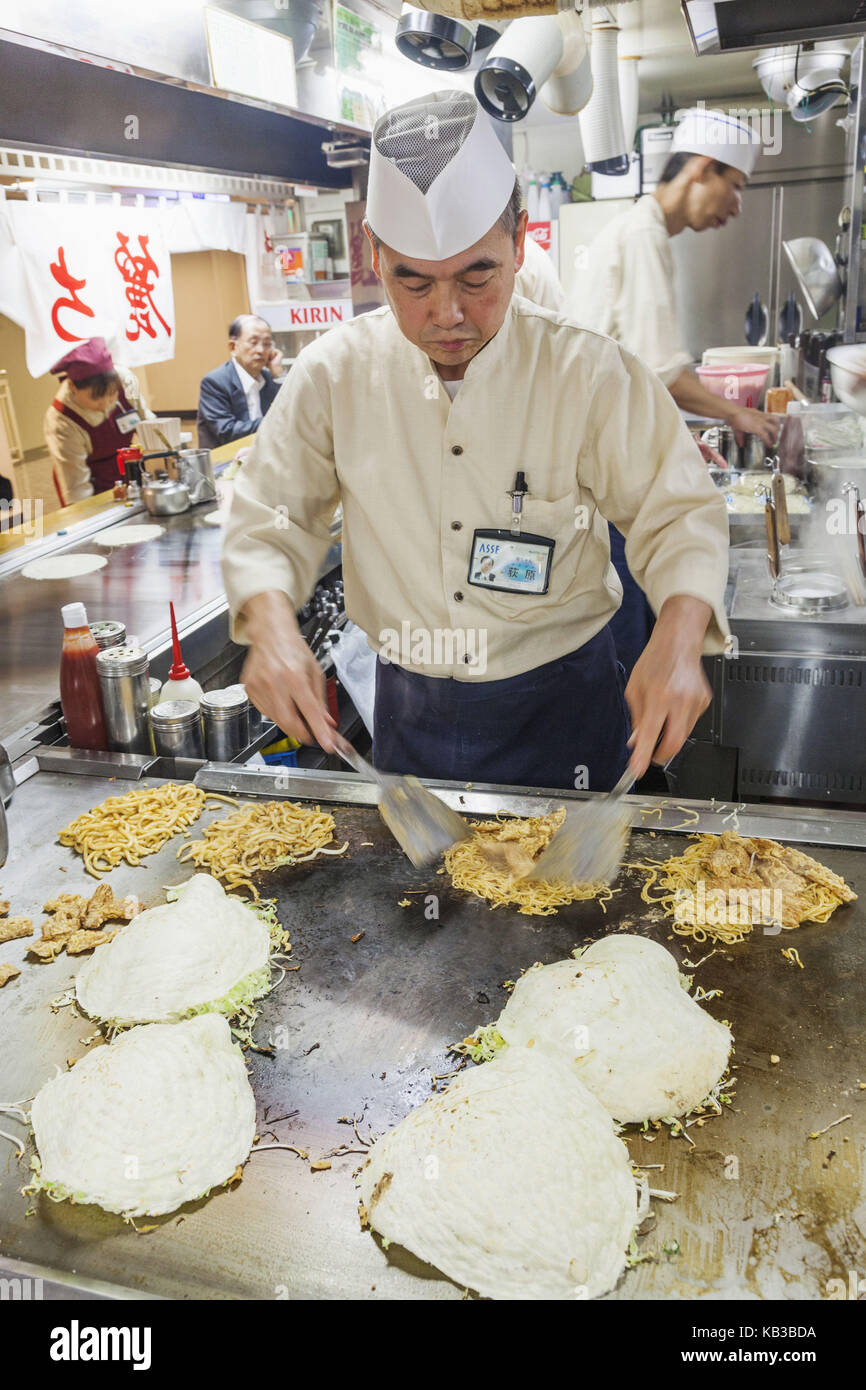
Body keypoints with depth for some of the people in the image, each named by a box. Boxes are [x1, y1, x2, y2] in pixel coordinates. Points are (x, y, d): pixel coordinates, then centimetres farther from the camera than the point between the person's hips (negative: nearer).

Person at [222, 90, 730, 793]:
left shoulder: (591, 373, -14)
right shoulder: (335, 373, -9)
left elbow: (680, 513, -10)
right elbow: (268, 522, -4)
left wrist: (678, 638, -30)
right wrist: (271, 624, -25)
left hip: (560, 706, -1)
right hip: (409, 704, 2)